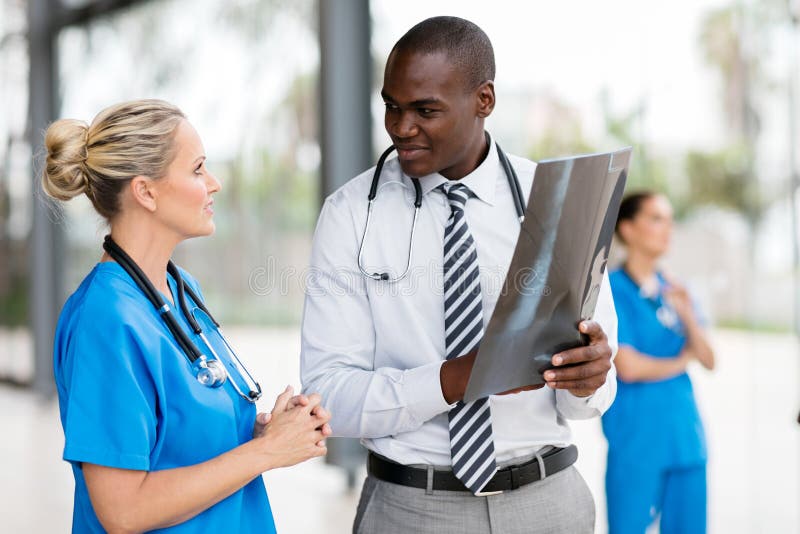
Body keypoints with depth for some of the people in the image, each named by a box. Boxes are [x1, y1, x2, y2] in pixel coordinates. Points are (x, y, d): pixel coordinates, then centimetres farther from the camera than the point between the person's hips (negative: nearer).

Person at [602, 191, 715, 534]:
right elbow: (628, 367, -15)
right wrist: (680, 362, 2)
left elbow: (708, 361, 8)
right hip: (637, 437, -6)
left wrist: (687, 314, -9)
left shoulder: (673, 290, 13)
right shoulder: (612, 290, -8)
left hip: (685, 433, 6)